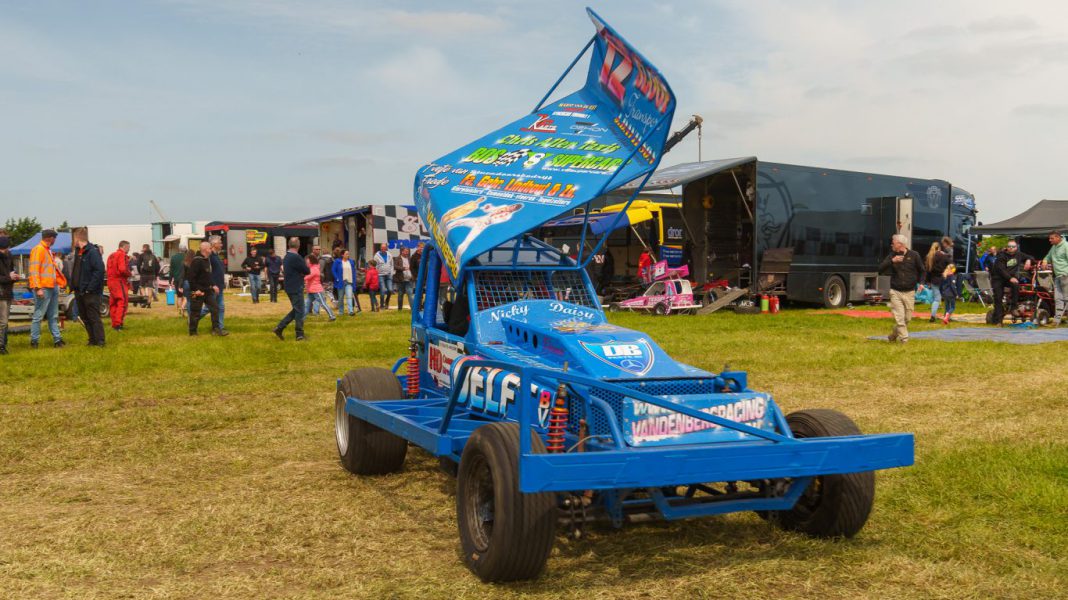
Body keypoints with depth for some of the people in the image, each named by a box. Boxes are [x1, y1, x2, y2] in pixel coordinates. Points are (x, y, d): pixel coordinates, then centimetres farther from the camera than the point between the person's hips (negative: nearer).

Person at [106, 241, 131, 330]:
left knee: (113, 303, 13)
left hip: (110, 281, 9)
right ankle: (118, 323, -19)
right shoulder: (122, 255, -10)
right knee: (123, 302, -11)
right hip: (119, 281, -9)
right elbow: (122, 269, -22)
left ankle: (114, 323, 18)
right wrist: (129, 274, -4)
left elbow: (109, 269, 18)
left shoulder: (111, 255, 18)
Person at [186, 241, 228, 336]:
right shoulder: (197, 261, -18)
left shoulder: (208, 259, 11)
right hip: (198, 292, -9)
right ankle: (193, 332, 12)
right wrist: (196, 289, -22)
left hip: (208, 290, 9)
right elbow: (191, 277, -22)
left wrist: (213, 285, 13)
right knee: (196, 312, 1)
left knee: (215, 308, 5)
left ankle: (216, 329, 9)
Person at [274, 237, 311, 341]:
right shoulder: (296, 257, -19)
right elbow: (307, 271, -14)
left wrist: (301, 272, -2)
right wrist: (306, 265, 7)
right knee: (299, 311, 0)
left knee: (296, 310, 18)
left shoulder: (286, 257, 10)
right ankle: (300, 335, 6)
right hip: (296, 288, -9)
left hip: (290, 288, 9)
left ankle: (280, 327, 13)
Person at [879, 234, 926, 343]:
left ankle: (894, 335, 27)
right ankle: (904, 340, -2)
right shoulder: (892, 256, 4)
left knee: (907, 318, 8)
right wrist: (891, 261, -18)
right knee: (899, 318, -8)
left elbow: (921, 271, 11)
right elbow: (880, 269, -5)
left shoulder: (914, 255, -1)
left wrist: (920, 283, -6)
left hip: (910, 292, 0)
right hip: (896, 292, 0)